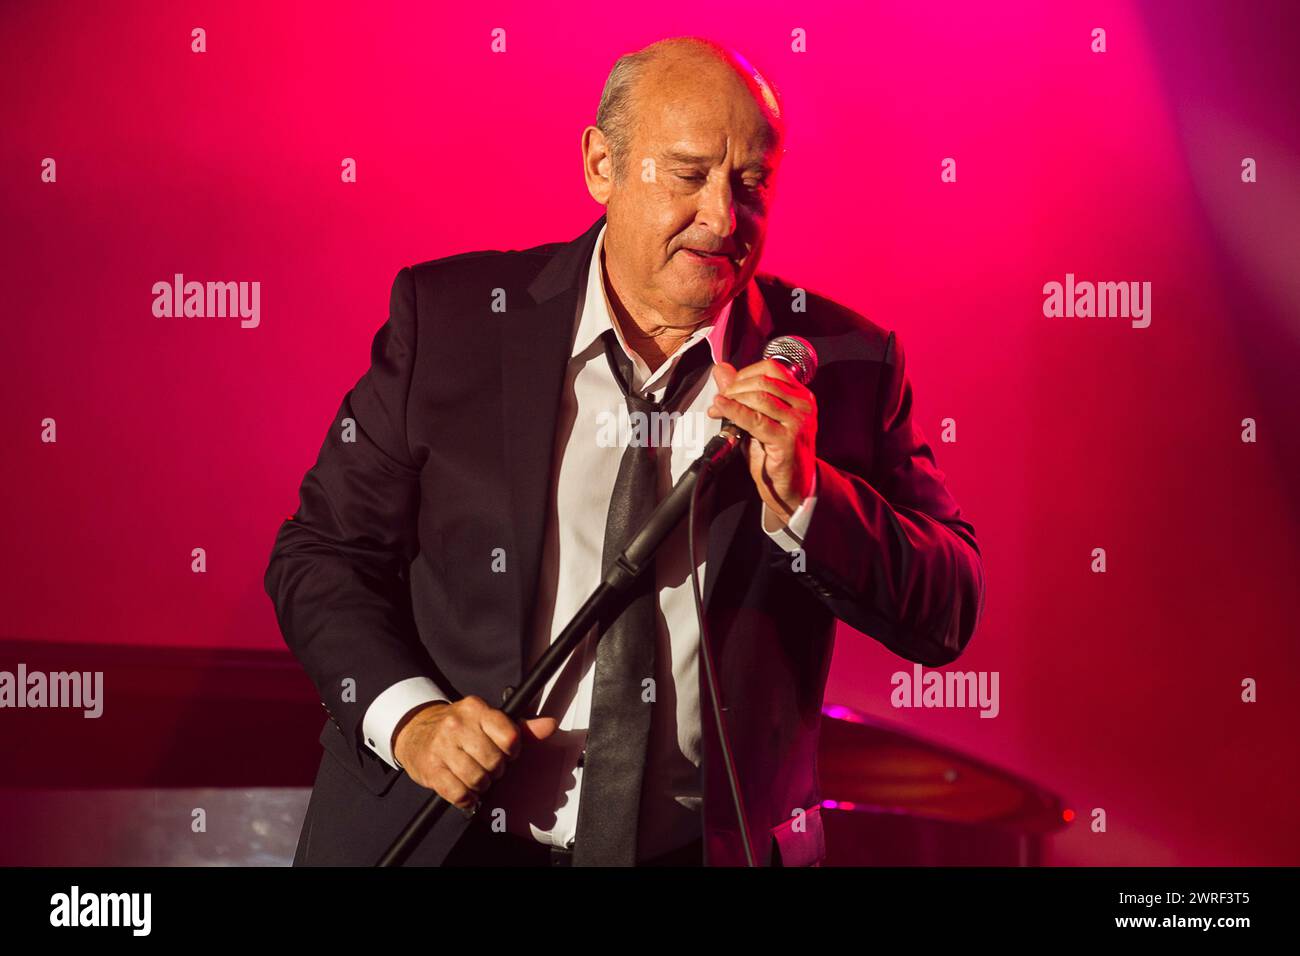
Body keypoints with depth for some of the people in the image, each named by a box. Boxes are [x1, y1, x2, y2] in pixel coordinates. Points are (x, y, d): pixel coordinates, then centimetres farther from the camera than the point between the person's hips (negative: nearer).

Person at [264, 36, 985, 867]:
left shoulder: (841, 361, -5)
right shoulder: (450, 315, -6)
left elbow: (947, 618, -6)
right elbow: (323, 551, -2)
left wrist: (804, 497, -21)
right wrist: (406, 714, -18)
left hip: (711, 845, 1)